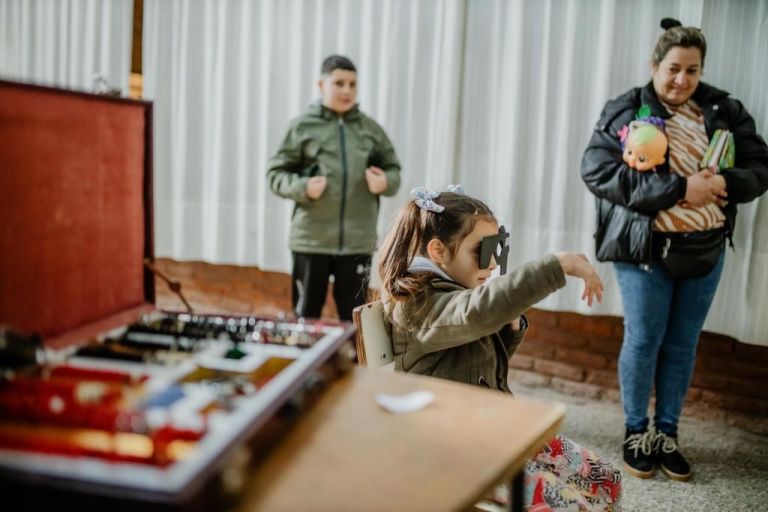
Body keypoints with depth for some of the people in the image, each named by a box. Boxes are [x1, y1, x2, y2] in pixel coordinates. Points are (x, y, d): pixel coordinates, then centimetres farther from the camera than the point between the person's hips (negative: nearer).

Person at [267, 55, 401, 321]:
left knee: (354, 317, 11)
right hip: (311, 240, -2)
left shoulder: (371, 129, 6)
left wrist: (385, 182, -9)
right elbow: (276, 173, 1)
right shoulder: (302, 127, -1)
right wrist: (303, 187, -17)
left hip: (358, 241, 2)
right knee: (306, 315, 11)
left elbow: (393, 169, 14)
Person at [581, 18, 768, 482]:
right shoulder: (624, 112, -6)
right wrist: (679, 188, -24)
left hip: (706, 249, 4)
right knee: (644, 341, 4)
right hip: (645, 248, -3)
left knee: (683, 344, 11)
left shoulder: (725, 111, 4)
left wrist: (725, 183, -18)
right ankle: (637, 432, 22)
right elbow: (597, 171, -18)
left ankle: (667, 434, 27)